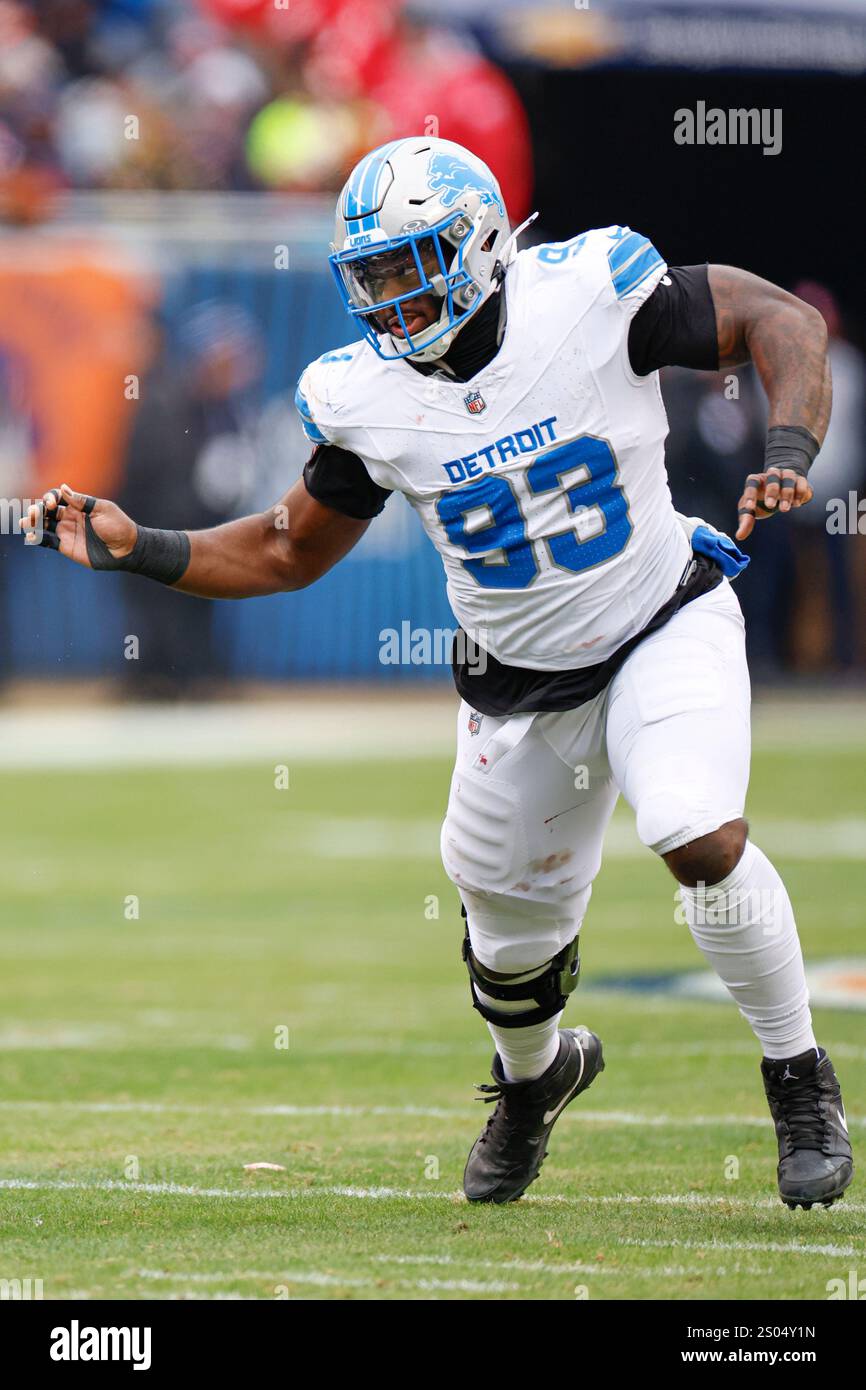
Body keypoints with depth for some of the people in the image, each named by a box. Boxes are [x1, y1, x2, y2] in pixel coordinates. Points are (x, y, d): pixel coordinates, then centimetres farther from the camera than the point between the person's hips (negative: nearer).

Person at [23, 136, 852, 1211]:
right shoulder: (366, 399, -12)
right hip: (521, 680, 4)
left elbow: (780, 320, -11)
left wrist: (788, 451, -27)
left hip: (663, 631, -3)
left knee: (701, 841, -28)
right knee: (512, 930, 12)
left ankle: (798, 1078, -3)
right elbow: (290, 552, 2)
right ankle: (534, 1078, 51)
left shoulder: (588, 298, -22)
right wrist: (134, 550, -10)